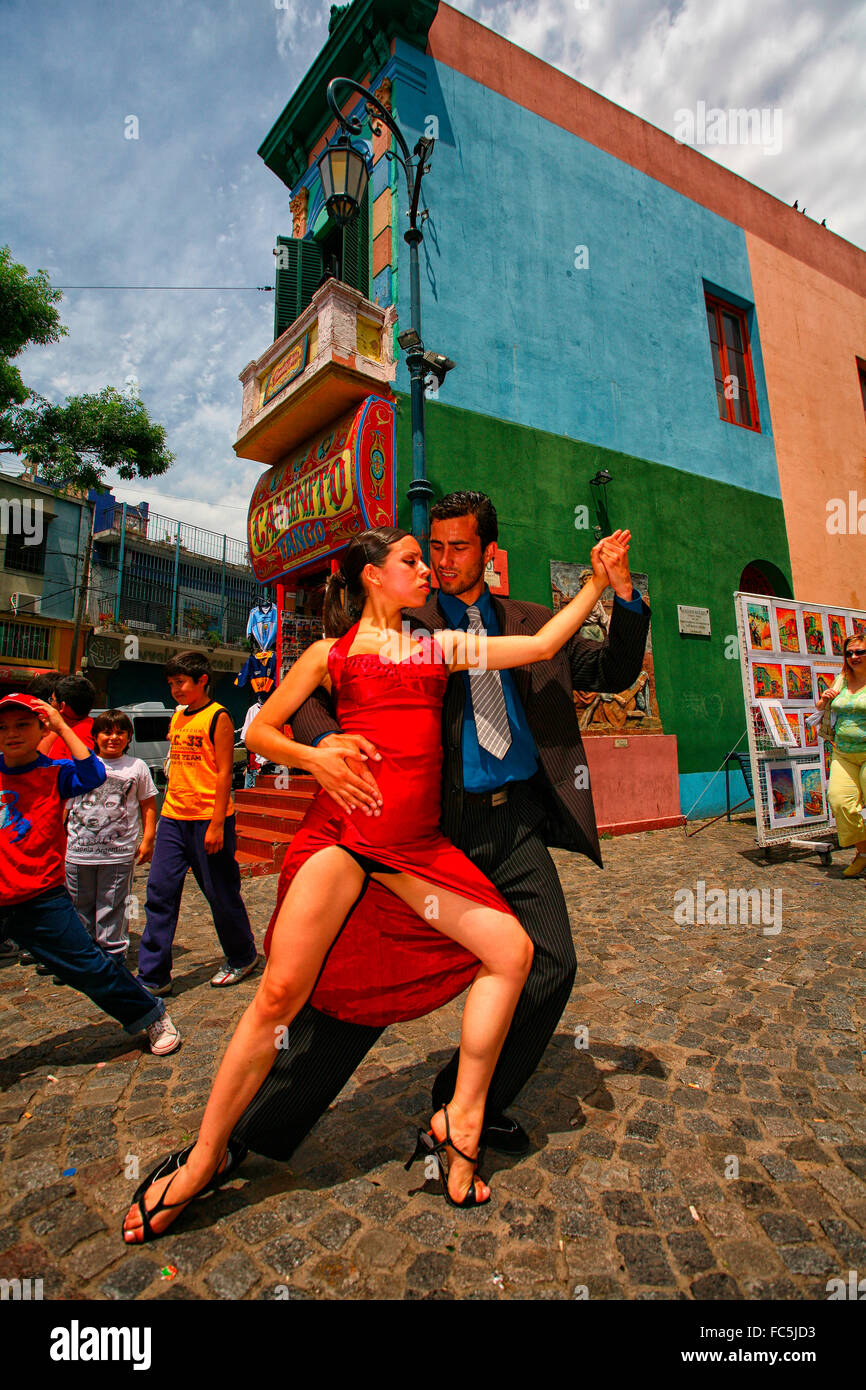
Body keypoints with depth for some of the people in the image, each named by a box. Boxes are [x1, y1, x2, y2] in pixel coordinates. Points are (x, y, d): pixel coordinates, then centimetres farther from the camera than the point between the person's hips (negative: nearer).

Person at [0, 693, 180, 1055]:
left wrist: (62, 726, -21)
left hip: (42, 899, -3)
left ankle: (152, 1016, 21)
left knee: (90, 967, 2)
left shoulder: (54, 774, -5)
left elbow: (93, 775, -23)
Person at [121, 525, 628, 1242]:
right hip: (342, 826, -3)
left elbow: (543, 645, 18)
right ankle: (205, 1157, 17)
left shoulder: (442, 646, 20)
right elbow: (260, 732, 12)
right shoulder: (333, 652, 12)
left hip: (417, 841, 4)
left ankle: (458, 1126, 11)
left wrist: (598, 582, 18)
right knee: (280, 993, -7)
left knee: (513, 950, -4)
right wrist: (317, 755, -6)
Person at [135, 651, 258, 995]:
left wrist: (217, 824, -17)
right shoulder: (177, 716, 14)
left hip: (208, 818, -7)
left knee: (221, 894, 6)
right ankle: (152, 976, 12)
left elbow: (224, 772, -13)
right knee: (159, 892, 3)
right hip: (173, 817, 7)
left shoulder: (218, 717, -9)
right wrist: (167, 812, 17)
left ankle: (242, 957, 27)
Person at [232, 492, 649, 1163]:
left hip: (517, 823, 4)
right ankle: (256, 1128, 17)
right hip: (436, 825, -4)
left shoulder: (531, 624, 13)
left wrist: (624, 594, -1)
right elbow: (307, 692, -4)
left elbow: (615, 673, 16)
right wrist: (324, 743, -28)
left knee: (552, 965, 3)